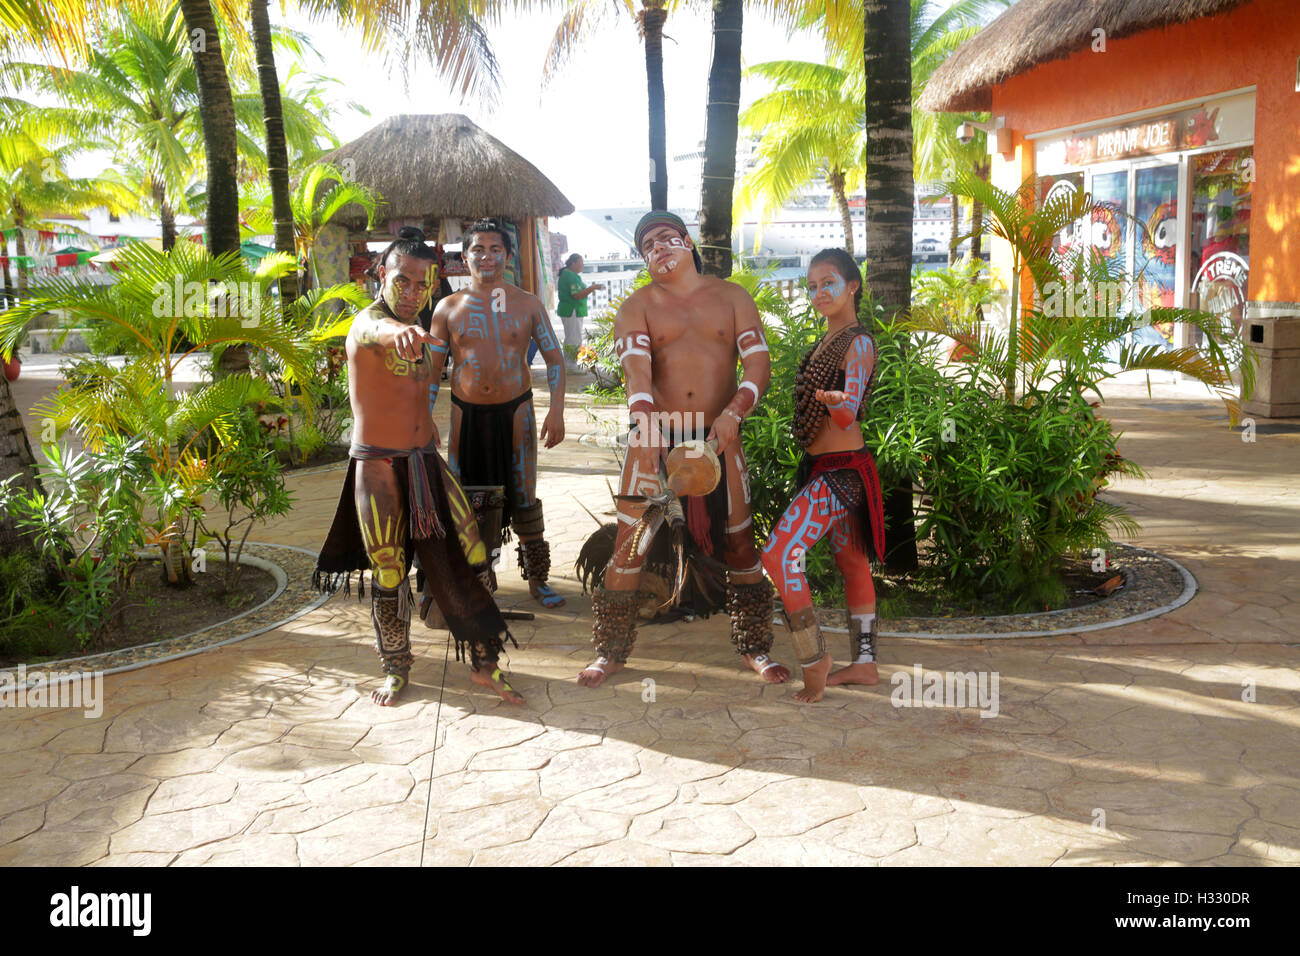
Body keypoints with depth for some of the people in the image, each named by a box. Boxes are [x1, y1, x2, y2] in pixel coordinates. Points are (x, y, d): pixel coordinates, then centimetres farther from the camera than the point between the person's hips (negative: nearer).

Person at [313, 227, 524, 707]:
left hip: (425, 460, 7)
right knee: (388, 577, 5)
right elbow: (377, 331, -43)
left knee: (464, 560, 3)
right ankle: (396, 671, 24)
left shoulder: (418, 332, 11)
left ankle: (484, 661, 15)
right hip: (378, 468, -6)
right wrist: (399, 332, -66)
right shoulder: (368, 323, -15)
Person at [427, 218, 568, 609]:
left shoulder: (528, 305, 3)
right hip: (467, 413, 1)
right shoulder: (449, 308, 3)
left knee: (523, 499, 5)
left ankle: (537, 579, 17)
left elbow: (555, 359, 5)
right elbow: (433, 368, 8)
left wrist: (556, 411, -7)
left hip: (515, 410, -1)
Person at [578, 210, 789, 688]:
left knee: (740, 544, 6)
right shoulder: (637, 306, 4)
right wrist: (646, 426, -31)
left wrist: (734, 412, -21)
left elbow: (759, 363, -2)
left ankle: (755, 648, 22)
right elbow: (636, 370, -13)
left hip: (719, 436, 1)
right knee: (629, 543, -2)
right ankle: (611, 652, 12)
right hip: (656, 435, -1)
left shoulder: (731, 297, 8)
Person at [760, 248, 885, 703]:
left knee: (779, 554, -16)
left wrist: (835, 402, -46)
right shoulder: (828, 339, 13)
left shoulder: (858, 344, -14)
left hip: (840, 470, -10)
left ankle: (814, 660, -7)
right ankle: (864, 663, 23)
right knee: (851, 560, 14)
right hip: (829, 466, 10)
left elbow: (849, 414, -29)